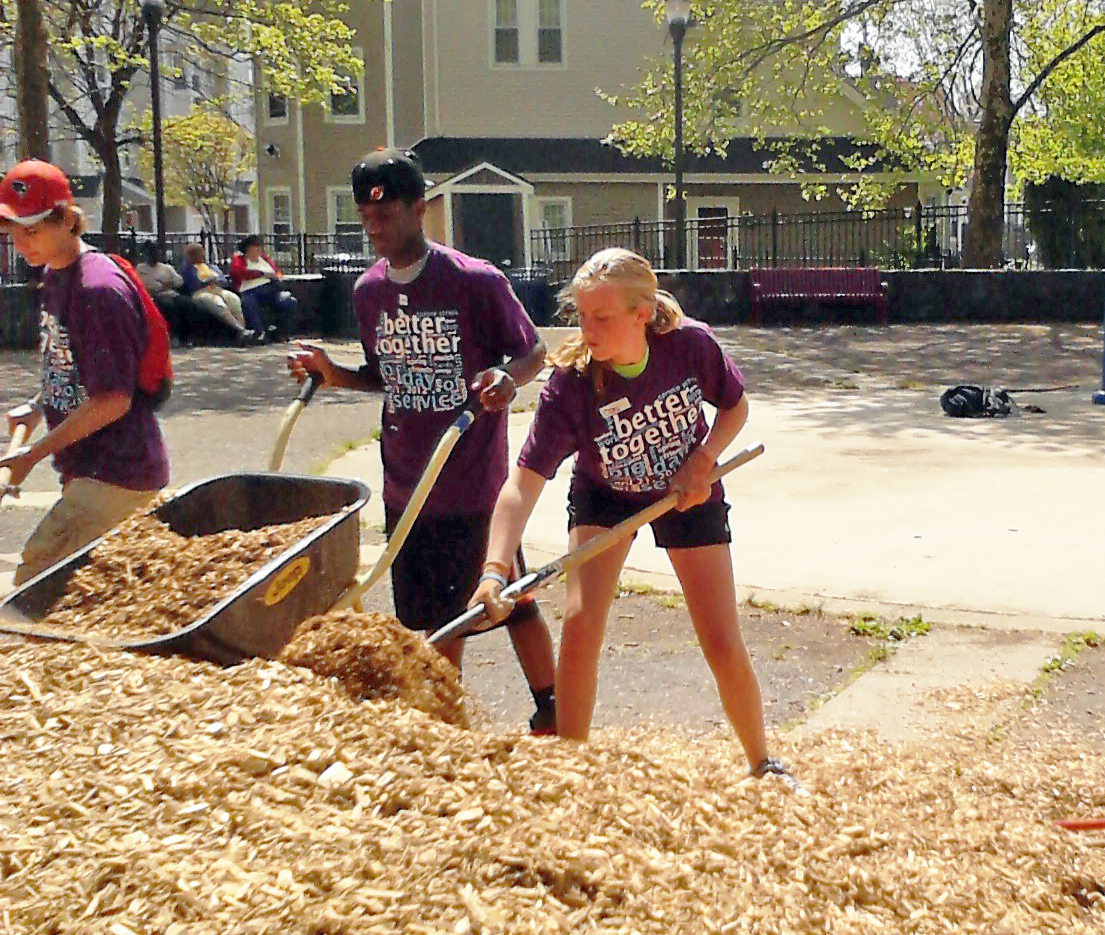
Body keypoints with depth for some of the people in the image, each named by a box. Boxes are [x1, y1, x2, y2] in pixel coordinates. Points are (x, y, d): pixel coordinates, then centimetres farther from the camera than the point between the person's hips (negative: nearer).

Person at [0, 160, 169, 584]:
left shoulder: (98, 289, -20)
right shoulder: (54, 276, 9)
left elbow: (113, 400, -21)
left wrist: (34, 454, -16)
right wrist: (37, 407, 9)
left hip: (117, 473, -10)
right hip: (87, 469, 10)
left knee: (35, 584, -15)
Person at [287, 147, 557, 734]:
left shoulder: (475, 281, -12)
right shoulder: (368, 292, 5)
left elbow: (533, 352, -5)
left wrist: (507, 376, -26)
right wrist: (332, 374, 0)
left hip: (475, 482, -5)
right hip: (406, 487, 5)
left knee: (510, 598, 7)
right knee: (433, 616, 15)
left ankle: (551, 713, 26)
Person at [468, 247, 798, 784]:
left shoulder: (691, 344, -27)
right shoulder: (571, 382, -31)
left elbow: (735, 406, -6)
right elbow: (524, 482, -36)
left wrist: (701, 463, -23)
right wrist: (494, 569, -48)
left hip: (688, 491, 1)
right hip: (604, 495, 0)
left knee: (724, 645, -2)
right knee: (580, 622, -19)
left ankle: (763, 764, 23)